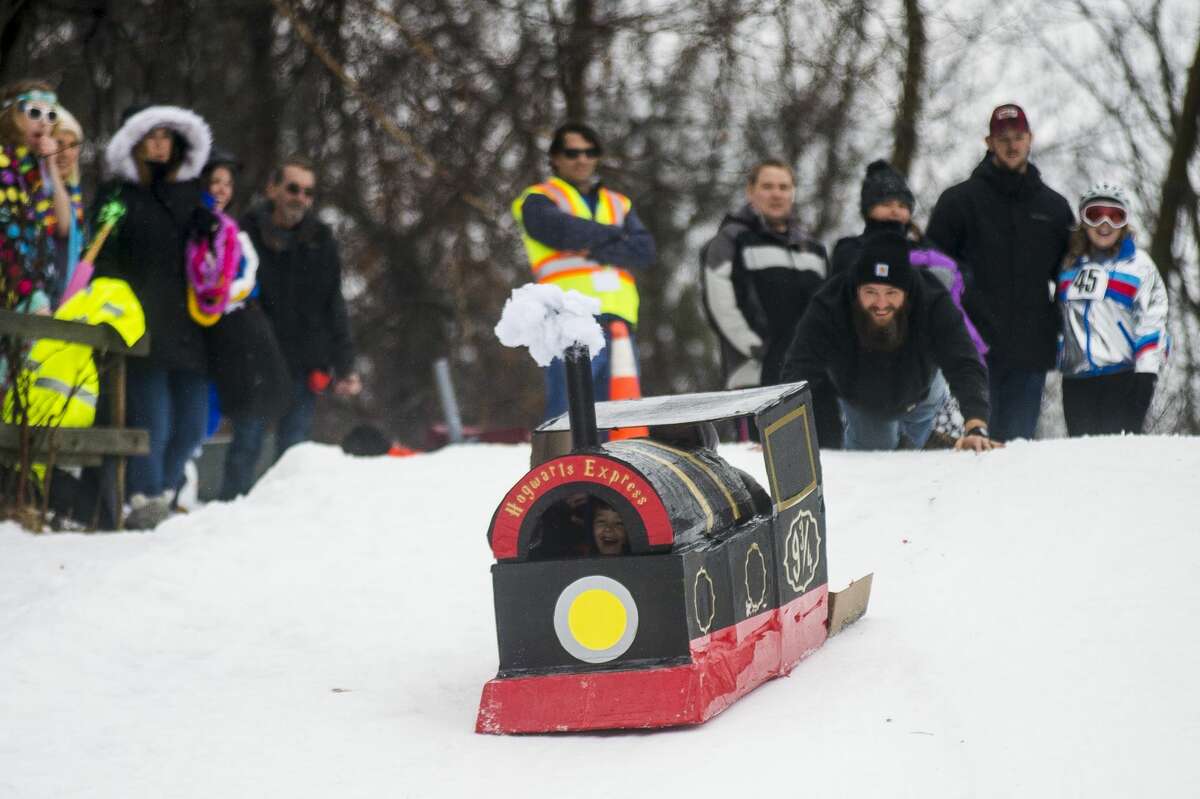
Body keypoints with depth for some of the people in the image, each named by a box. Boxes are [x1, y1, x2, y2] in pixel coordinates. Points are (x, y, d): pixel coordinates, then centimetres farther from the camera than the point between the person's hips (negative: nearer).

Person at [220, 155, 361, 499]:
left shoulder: (321, 241, 10)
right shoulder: (246, 234, 0)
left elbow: (334, 309, 11)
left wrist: (344, 367, 4)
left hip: (304, 367, 3)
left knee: (293, 451, 5)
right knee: (247, 443, -2)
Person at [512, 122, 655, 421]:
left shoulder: (618, 204, 23)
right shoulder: (538, 200, 10)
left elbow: (644, 250, 7)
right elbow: (564, 232, -11)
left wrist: (596, 251, -9)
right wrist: (616, 234, 5)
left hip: (618, 323, 5)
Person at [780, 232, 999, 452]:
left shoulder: (933, 303, -40)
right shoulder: (827, 307, -41)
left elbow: (965, 367, -47)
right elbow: (799, 371, -45)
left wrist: (976, 429, -63)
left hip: (921, 396, 1)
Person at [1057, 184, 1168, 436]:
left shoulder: (1138, 264, 2)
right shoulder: (1071, 264, 17)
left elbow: (1151, 320, -5)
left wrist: (1146, 373, -13)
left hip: (1123, 377, -5)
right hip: (1076, 379, 5)